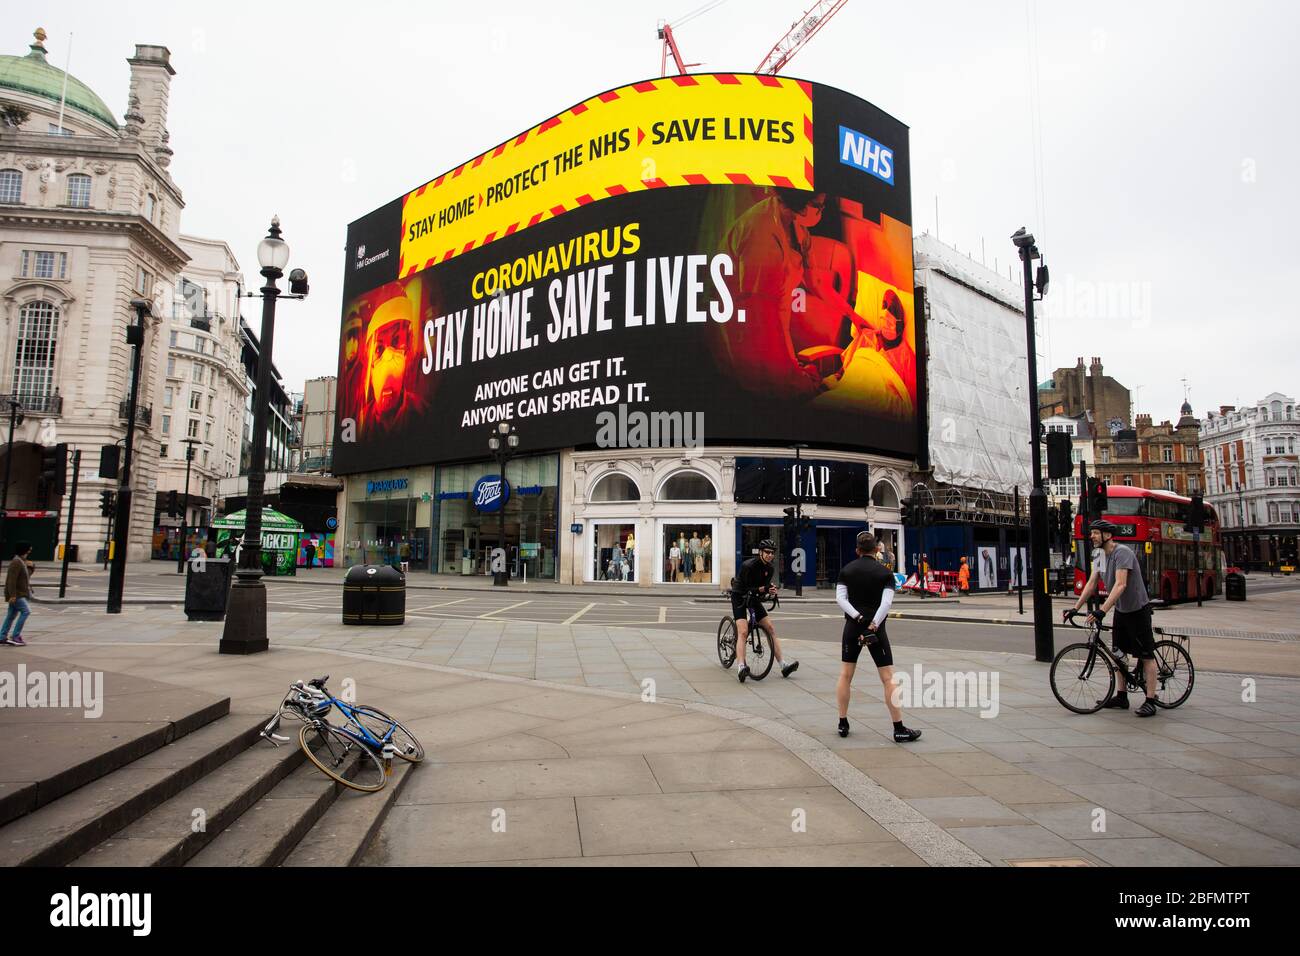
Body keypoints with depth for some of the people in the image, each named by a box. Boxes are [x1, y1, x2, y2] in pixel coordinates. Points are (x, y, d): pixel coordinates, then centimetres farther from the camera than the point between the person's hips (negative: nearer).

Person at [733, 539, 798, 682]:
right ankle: (741, 668, -29)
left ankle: (783, 665, 0)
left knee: (771, 629, -1)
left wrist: (770, 589, -22)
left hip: (753, 598, 7)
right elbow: (746, 589, -21)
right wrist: (762, 589, -32)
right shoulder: (749, 566, -23)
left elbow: (765, 586, 1)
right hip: (739, 597, -7)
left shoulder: (770, 568, -1)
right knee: (743, 632, -21)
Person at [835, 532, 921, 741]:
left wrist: (858, 618, -13)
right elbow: (887, 602, -15)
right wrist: (873, 624, -15)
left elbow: (840, 598, -7)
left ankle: (843, 724, 15)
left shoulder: (846, 570, 3)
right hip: (876, 629, -2)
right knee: (889, 678, 2)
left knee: (845, 675, 12)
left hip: (852, 627, 2)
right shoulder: (885, 572, -3)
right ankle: (899, 730, 3)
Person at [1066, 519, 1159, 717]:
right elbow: (1091, 584, 3)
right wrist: (1075, 608, -4)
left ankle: (1150, 701, 0)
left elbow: (1120, 585, -33)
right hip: (1120, 610, 9)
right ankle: (1122, 696, 21)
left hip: (1138, 610, -9)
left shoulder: (1122, 552, -23)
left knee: (1146, 655, -3)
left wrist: (1102, 610, -40)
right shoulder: (1100, 555, 4)